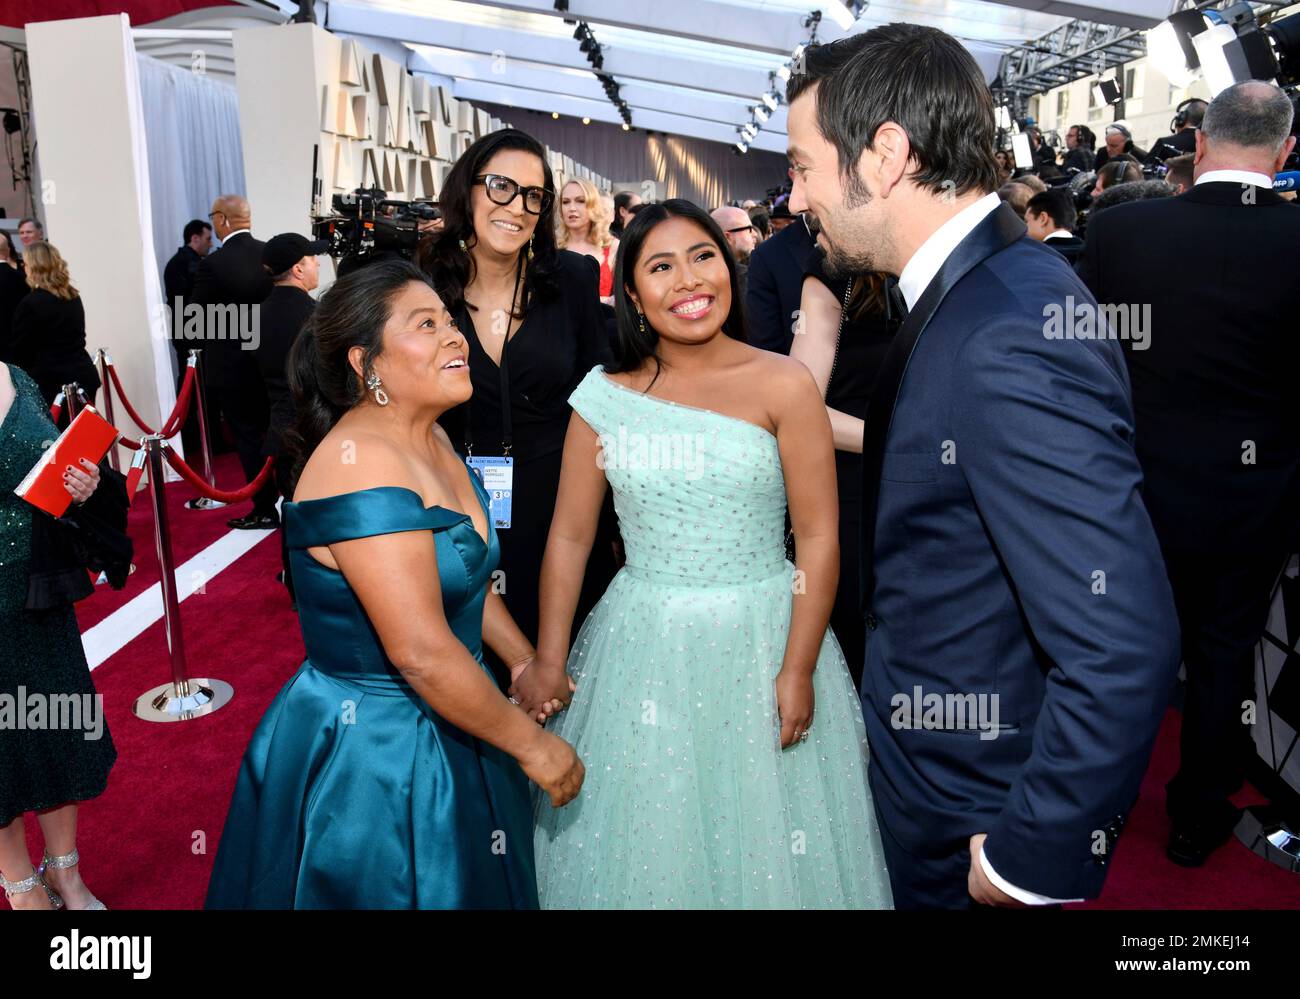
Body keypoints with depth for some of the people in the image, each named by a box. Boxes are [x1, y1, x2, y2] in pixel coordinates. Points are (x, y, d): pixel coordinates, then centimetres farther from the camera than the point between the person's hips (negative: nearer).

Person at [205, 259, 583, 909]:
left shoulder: (431, 439, 2)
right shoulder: (361, 463, -27)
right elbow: (421, 653, -30)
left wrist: (525, 659, 6)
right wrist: (531, 745, -19)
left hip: (443, 731, 9)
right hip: (370, 757, -8)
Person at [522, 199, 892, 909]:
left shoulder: (782, 385, -7)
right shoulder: (604, 395, 0)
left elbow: (817, 538, -8)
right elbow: (569, 536, 2)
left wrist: (798, 670, -12)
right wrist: (548, 661, 0)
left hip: (758, 640, -2)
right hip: (639, 647, 2)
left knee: (761, 842, 14)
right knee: (642, 839, 17)